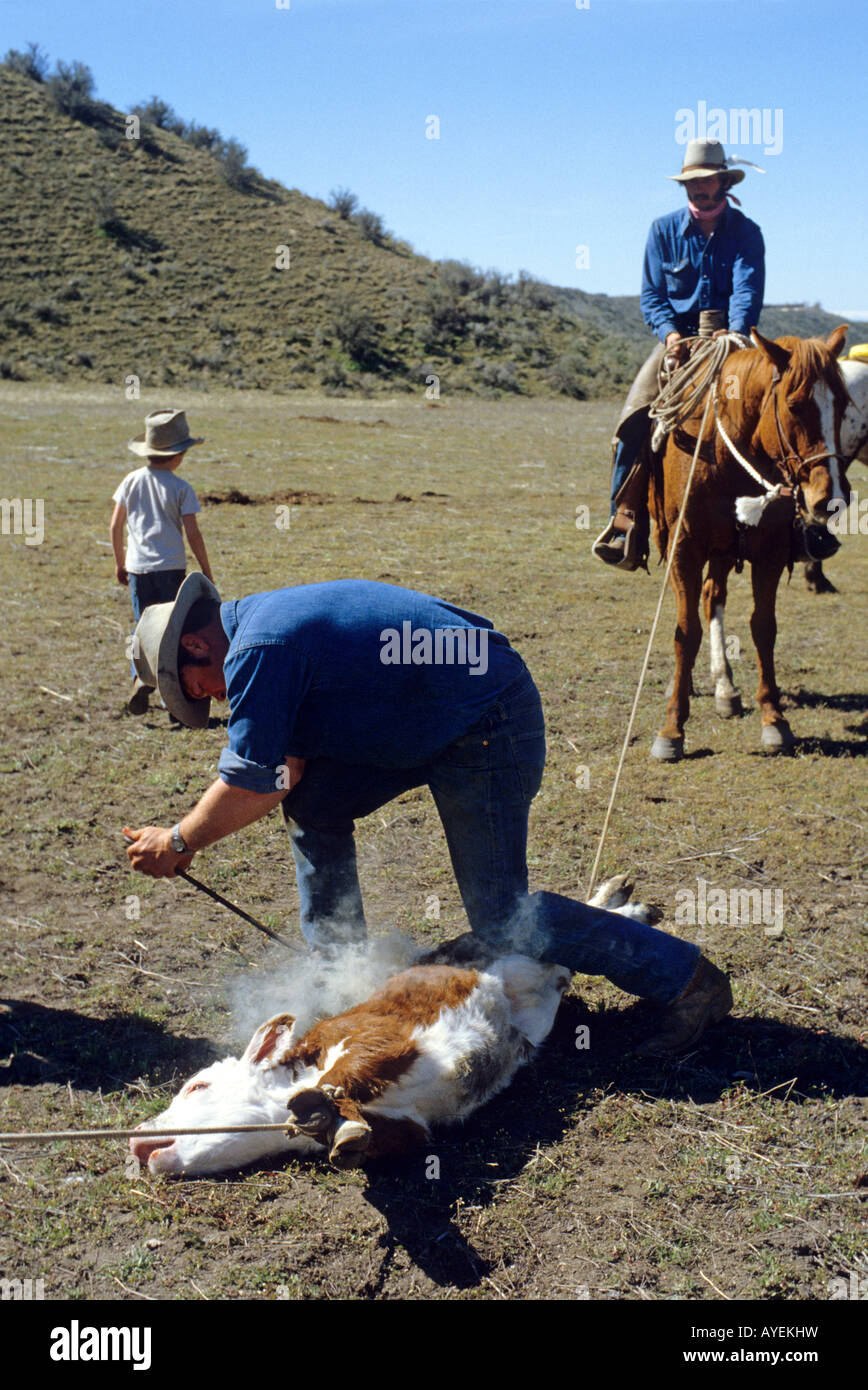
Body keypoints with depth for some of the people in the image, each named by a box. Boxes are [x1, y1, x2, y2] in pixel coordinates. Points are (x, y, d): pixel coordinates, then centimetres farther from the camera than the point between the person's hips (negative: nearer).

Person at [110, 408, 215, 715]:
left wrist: (120, 562, 21)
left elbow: (115, 525, 9)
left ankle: (141, 676, -10)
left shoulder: (132, 480, 5)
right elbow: (192, 533, -8)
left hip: (137, 567, 3)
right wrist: (206, 571, 1)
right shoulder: (181, 488, -6)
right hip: (171, 566, -3)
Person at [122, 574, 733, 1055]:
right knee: (313, 806, 11)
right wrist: (194, 835, 10)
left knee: (500, 920, -5)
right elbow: (291, 770, 14)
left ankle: (686, 979, 1)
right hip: (432, 727, 10)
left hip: (487, 727, -10)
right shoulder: (264, 617, 14)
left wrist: (178, 841, 1)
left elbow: (246, 783, -14)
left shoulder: (258, 649, -17)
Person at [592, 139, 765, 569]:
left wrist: (735, 332, -31)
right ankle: (624, 525, -18)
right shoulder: (663, 230, 7)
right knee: (635, 416, -22)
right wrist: (670, 332, -15)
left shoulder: (746, 233, 4)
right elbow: (651, 294, 5)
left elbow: (748, 288, -11)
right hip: (678, 337, 1)